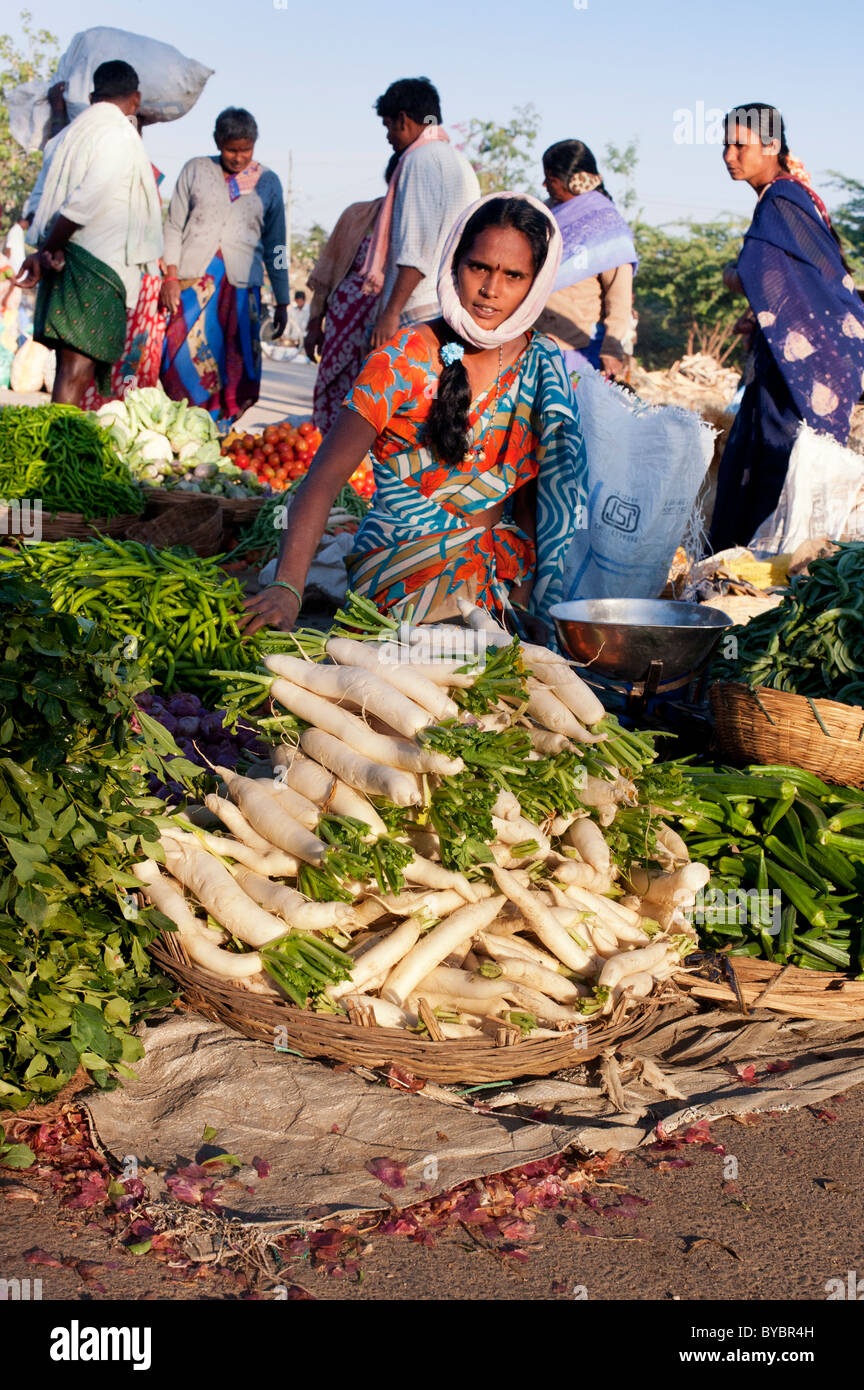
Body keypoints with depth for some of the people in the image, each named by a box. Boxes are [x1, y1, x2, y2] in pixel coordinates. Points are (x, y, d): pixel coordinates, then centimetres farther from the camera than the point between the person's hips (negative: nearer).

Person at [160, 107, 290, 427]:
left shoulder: (268, 182, 13)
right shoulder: (196, 170, 11)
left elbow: (275, 245, 15)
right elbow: (173, 226, 10)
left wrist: (282, 302, 13)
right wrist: (170, 275, -2)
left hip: (241, 285, 1)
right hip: (192, 280, -1)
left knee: (237, 367, -6)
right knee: (185, 357, -11)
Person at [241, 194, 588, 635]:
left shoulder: (542, 363, 5)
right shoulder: (406, 358, -10)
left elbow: (529, 496, 8)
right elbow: (324, 478, -16)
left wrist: (530, 588, -11)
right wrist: (287, 587, -31)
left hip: (503, 557, 5)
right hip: (405, 561, -5)